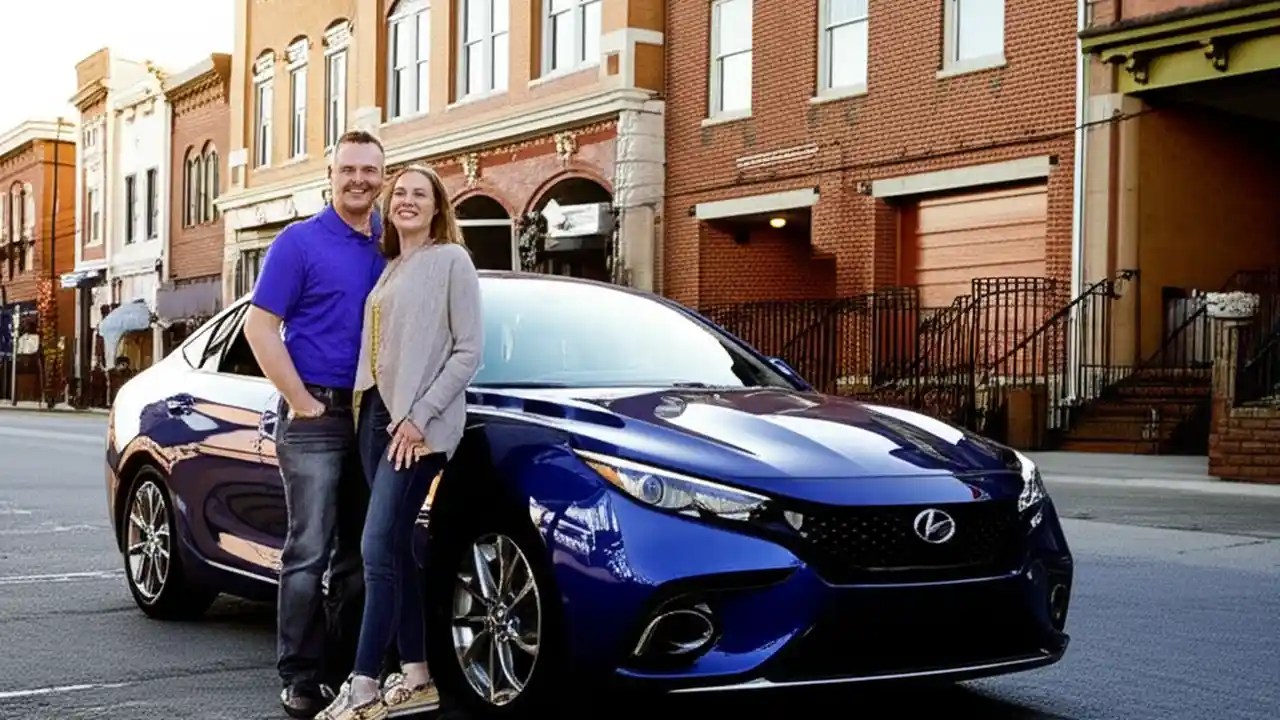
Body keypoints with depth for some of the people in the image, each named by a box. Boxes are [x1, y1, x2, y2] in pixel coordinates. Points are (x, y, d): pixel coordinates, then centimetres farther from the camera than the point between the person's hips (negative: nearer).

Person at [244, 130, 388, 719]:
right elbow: (260, 327, -8)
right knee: (310, 550, -6)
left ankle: (346, 670, 19)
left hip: (373, 416, 6)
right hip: (316, 416, -6)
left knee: (359, 552, 10)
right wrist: (303, 402, -12)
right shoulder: (300, 242, -4)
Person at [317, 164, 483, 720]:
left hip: (419, 424, -8)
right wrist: (381, 412, 3)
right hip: (377, 414, 8)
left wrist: (421, 415, -15)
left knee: (379, 549, -14)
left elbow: (468, 350, -9)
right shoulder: (388, 268, 19)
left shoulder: (451, 261, -3)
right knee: (395, 549, 8)